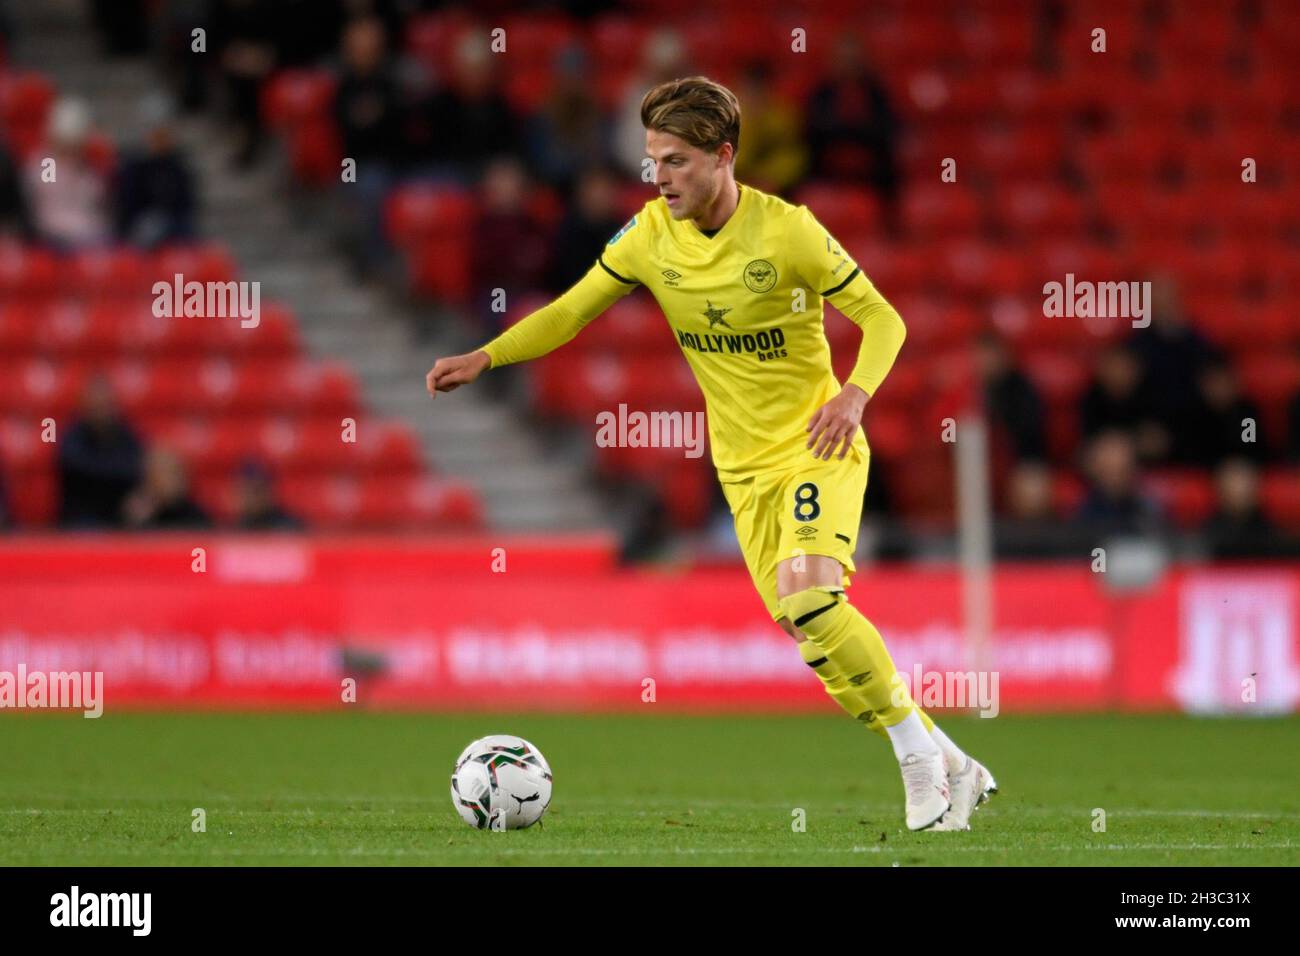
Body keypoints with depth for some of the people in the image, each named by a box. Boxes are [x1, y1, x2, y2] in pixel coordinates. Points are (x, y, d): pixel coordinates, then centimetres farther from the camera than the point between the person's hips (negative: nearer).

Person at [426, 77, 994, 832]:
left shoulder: (786, 231, -16)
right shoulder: (650, 236, -3)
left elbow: (883, 320, -10)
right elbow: (571, 311, 6)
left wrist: (855, 395, -28)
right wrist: (485, 357, -8)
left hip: (816, 446, -5)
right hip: (745, 466, 5)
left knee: (810, 597, -27)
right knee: (808, 629, -1)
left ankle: (922, 763, -12)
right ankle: (954, 770, 12)